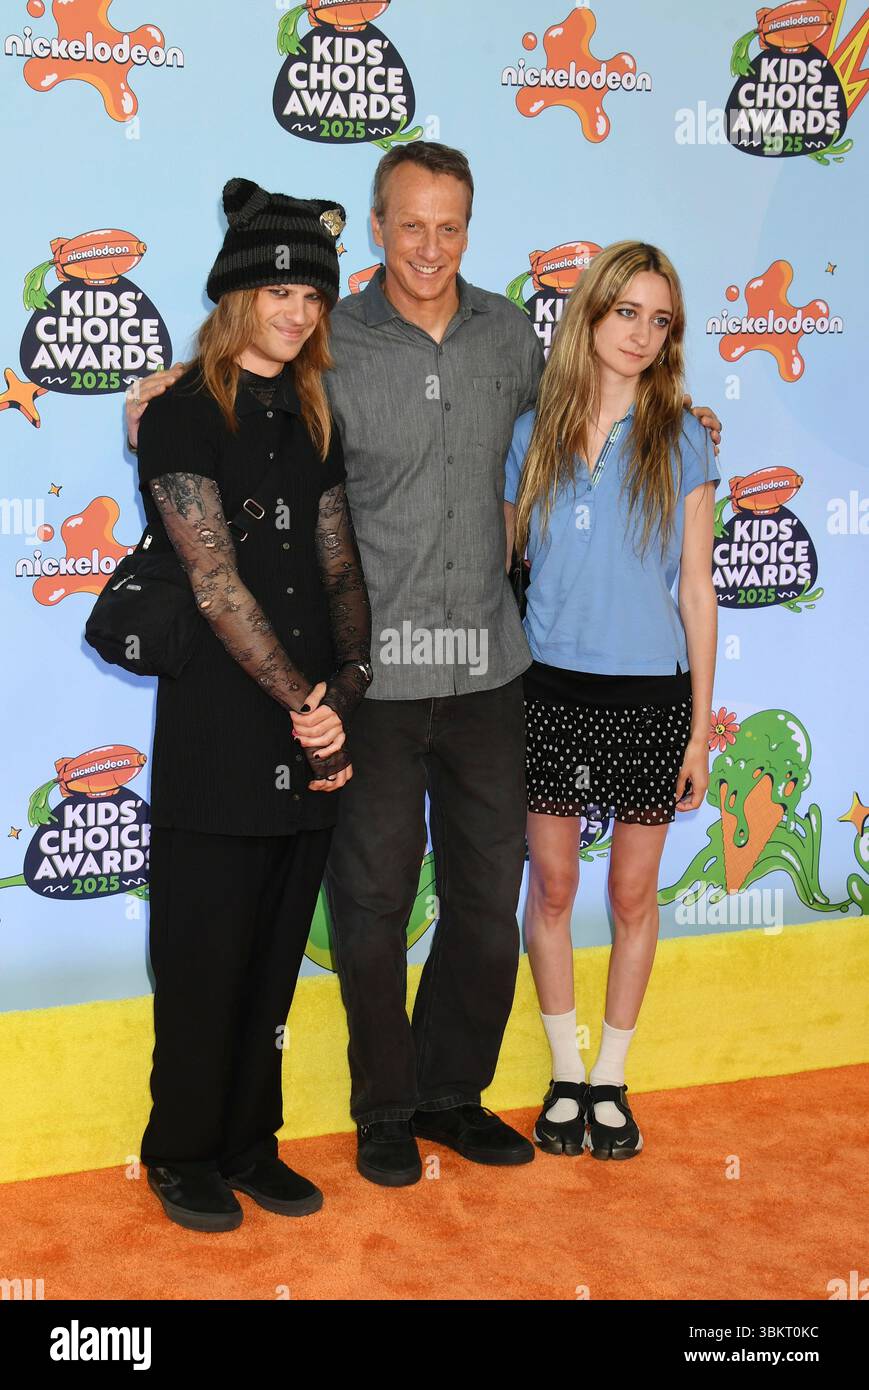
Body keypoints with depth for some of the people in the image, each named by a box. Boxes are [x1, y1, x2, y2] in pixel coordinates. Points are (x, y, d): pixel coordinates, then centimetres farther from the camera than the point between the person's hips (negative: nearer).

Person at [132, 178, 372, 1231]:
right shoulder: (180, 418, -6)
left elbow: (341, 570, 8)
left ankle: (250, 1144, 28)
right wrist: (302, 706, -15)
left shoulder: (312, 422, 13)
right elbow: (217, 585, -13)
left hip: (309, 741, 6)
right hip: (216, 741, -5)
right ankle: (183, 1155, 23)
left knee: (276, 958, 13)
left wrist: (346, 693, -7)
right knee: (204, 960, 5)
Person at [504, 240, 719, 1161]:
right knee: (552, 886, 9)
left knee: (633, 893, 9)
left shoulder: (681, 440, -1)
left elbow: (696, 588, -1)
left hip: (652, 694, -1)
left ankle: (610, 1081, 27)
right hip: (552, 690, 1)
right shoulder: (533, 435, 1)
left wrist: (701, 728, -3)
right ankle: (565, 1077, 26)